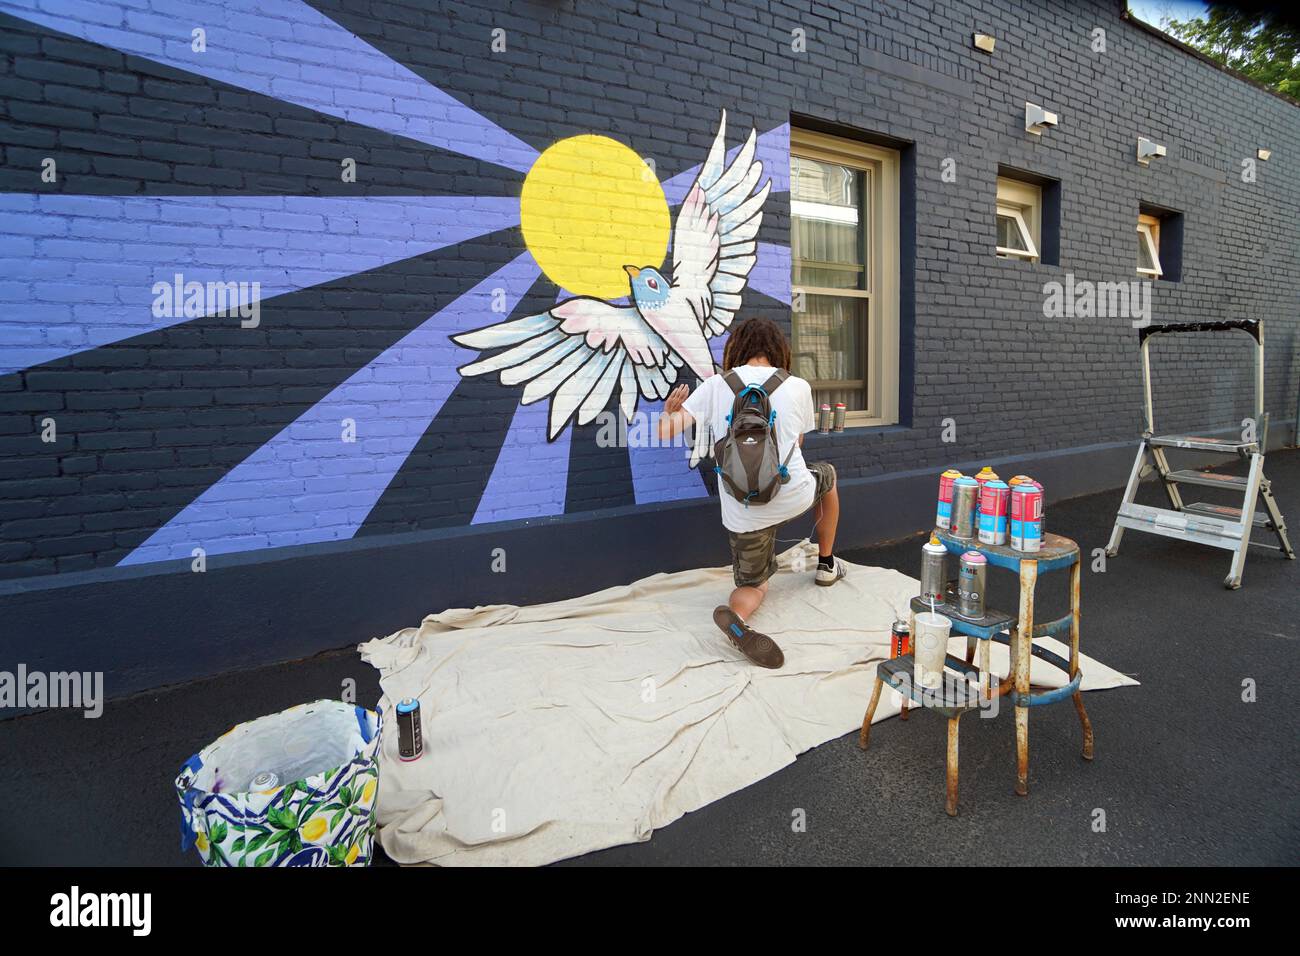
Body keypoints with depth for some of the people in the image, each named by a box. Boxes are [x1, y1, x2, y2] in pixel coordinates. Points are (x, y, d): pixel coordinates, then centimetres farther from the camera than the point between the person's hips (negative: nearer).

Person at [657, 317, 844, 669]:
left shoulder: (715, 385, -4)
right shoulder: (798, 387, -1)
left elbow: (665, 432, -9)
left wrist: (669, 410, 13)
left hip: (744, 512, 0)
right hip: (794, 496, 0)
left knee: (753, 585, 21)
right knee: (827, 474, 36)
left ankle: (735, 616, -17)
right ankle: (826, 565, 45)